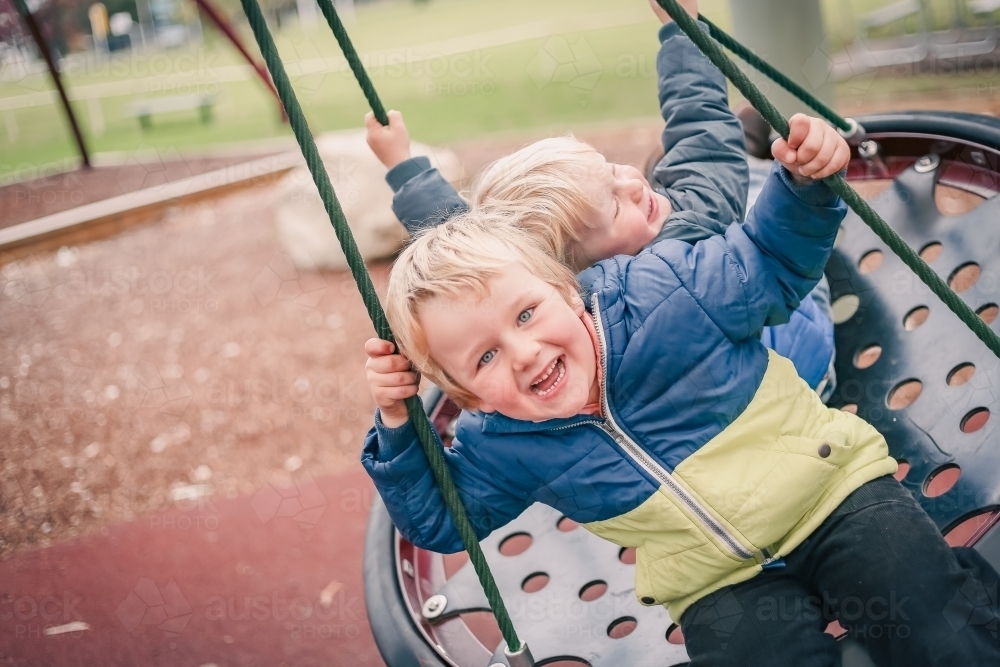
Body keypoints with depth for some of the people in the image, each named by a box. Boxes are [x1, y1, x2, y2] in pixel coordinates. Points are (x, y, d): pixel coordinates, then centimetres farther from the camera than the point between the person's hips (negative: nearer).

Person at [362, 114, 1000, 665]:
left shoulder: (661, 290, -15)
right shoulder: (500, 444, -7)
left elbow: (773, 265, -1)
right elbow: (439, 520, 7)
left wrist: (801, 184, -19)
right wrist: (396, 426, -8)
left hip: (831, 488, -2)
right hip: (719, 583, 3)